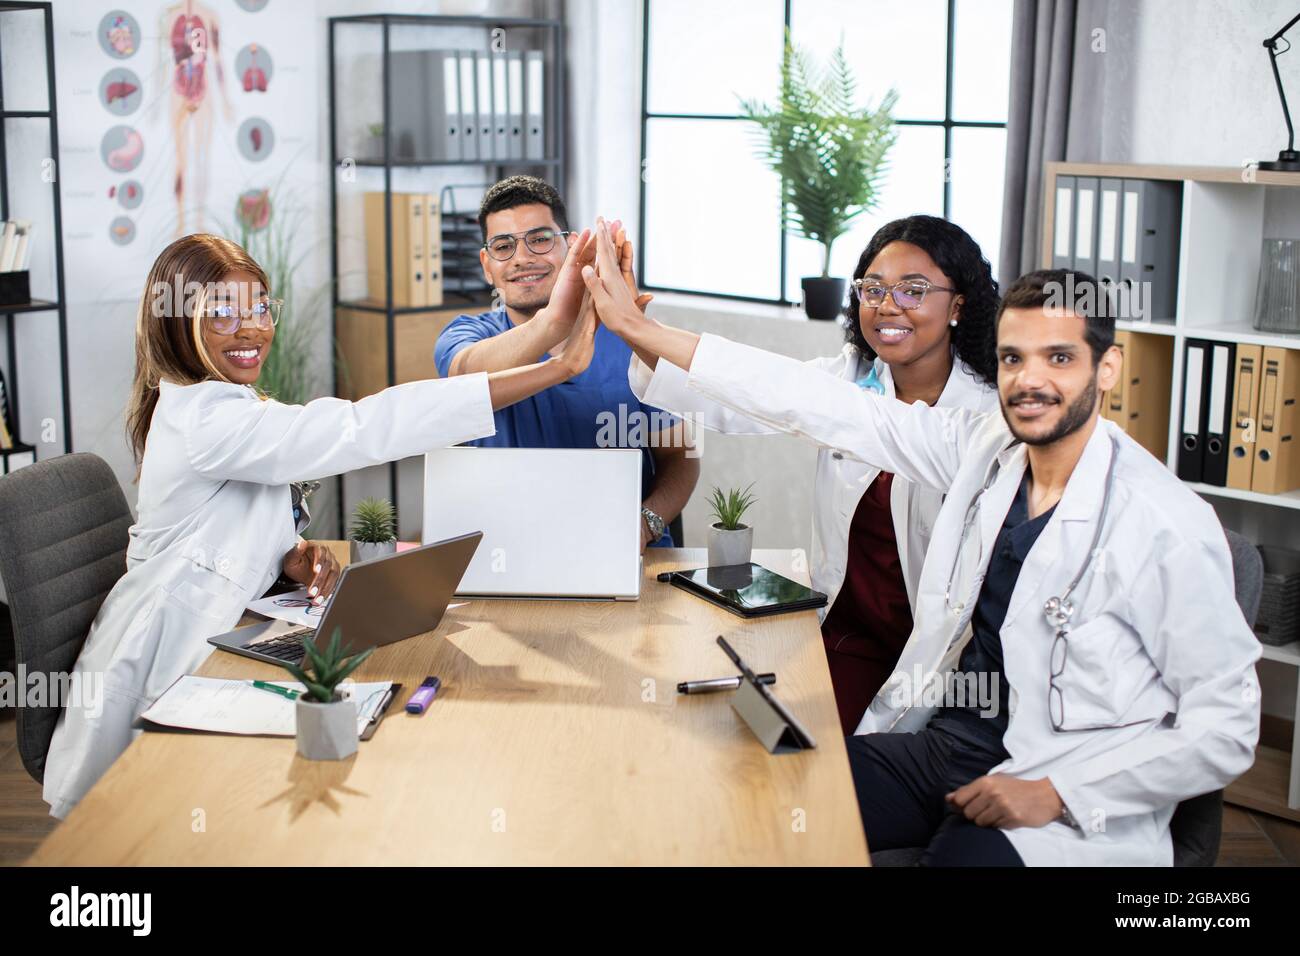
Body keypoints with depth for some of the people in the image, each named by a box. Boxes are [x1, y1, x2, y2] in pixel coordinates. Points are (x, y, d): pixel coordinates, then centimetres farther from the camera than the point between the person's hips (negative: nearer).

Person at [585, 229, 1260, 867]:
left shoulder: (1170, 526, -15)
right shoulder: (983, 447, 2)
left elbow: (1226, 728, -11)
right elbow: (823, 406, 0)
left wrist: (1054, 794, -17)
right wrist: (640, 328, -3)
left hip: (1068, 805, -5)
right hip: (943, 740, 5)